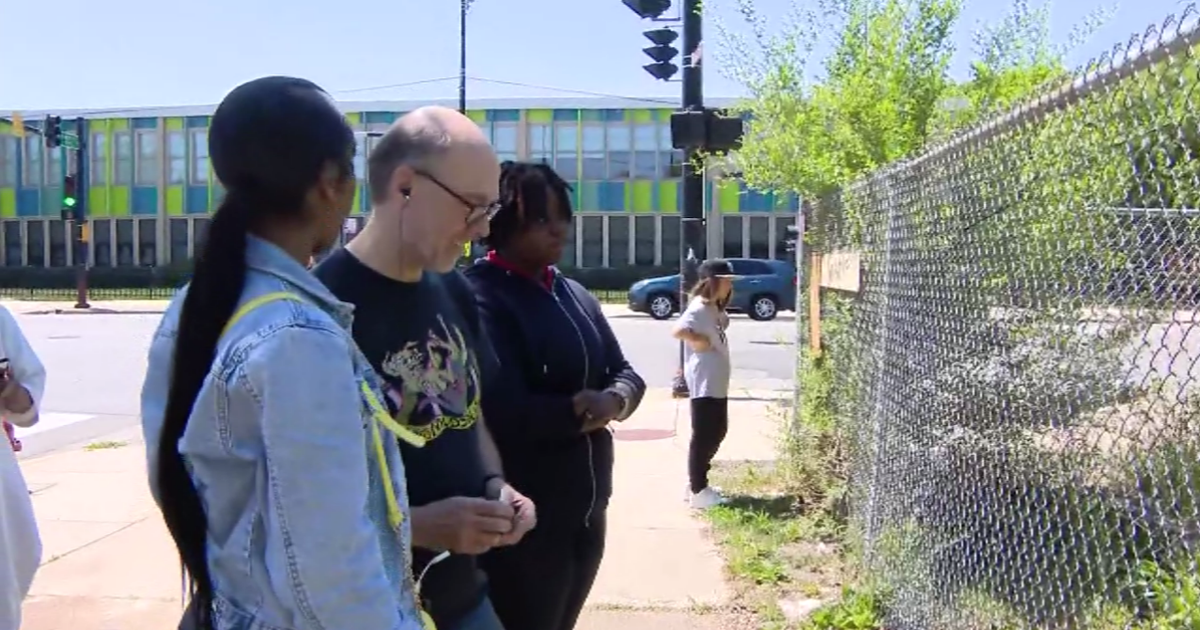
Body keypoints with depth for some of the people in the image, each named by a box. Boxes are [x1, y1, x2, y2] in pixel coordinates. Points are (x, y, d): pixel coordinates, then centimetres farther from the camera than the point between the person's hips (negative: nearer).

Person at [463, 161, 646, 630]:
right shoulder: (481, 298, -17)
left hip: (586, 511, 8)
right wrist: (583, 411, -10)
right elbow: (507, 413, -25)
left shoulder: (573, 294, 10)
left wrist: (612, 400, -13)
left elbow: (626, 374, 10)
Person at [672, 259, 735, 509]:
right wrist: (700, 341, -20)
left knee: (717, 431, 17)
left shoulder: (714, 308, 14)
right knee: (703, 435, -3)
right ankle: (698, 491, 5)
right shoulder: (699, 308, -17)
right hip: (704, 382, -10)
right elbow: (679, 330, -31)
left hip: (717, 381, 10)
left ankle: (697, 483, 28)